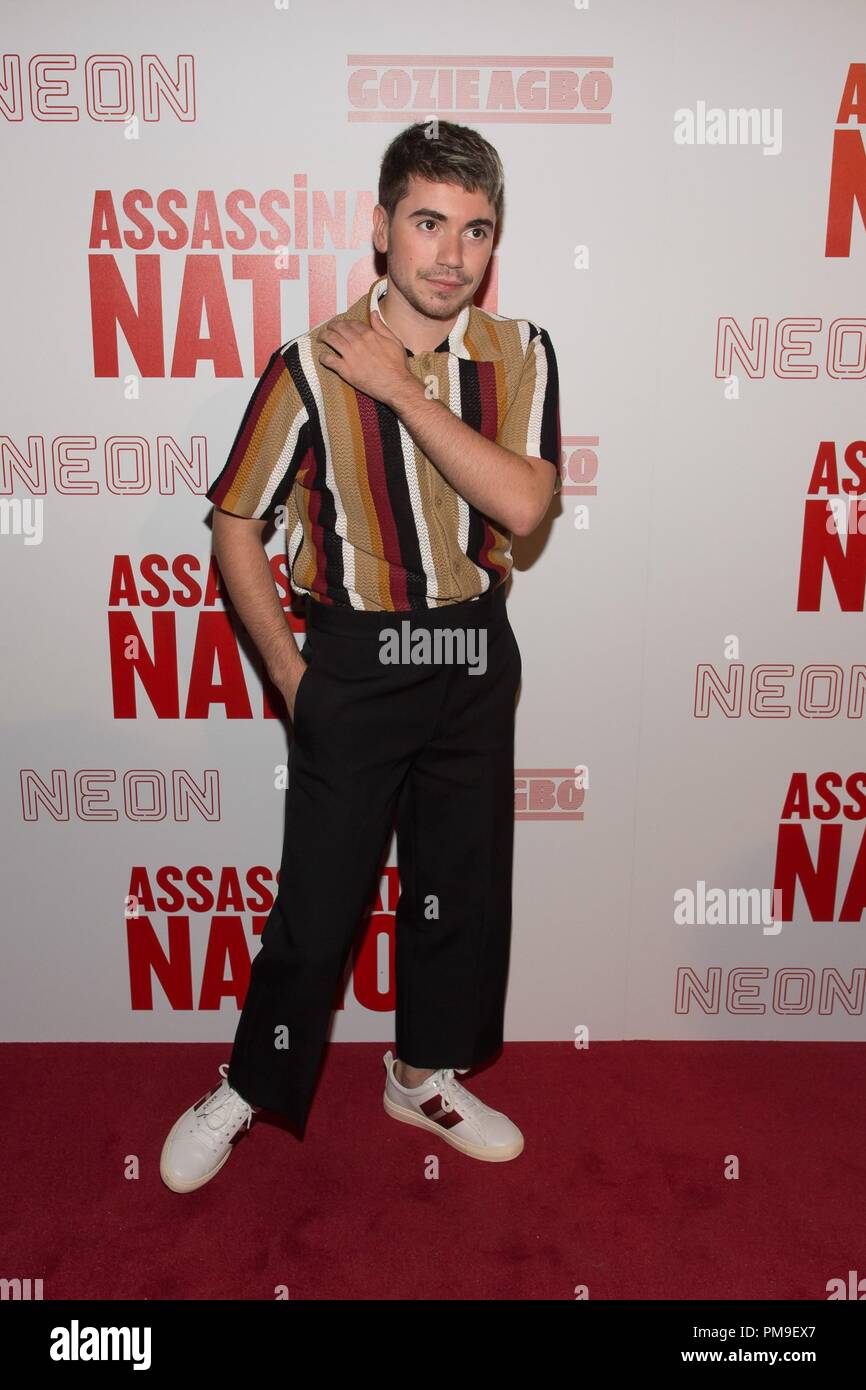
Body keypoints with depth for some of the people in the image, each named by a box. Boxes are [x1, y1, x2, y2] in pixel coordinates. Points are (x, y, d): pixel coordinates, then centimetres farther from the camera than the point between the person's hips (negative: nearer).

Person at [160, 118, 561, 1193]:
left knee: (460, 886, 15)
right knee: (318, 902, 5)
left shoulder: (521, 356, -2)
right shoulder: (313, 365, -10)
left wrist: (402, 389, -20)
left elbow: (522, 503, -18)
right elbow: (236, 524, -4)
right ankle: (248, 1087, 30)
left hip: (475, 662, 4)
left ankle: (425, 1074, 39)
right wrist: (289, 673, -4)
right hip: (355, 662, -3)